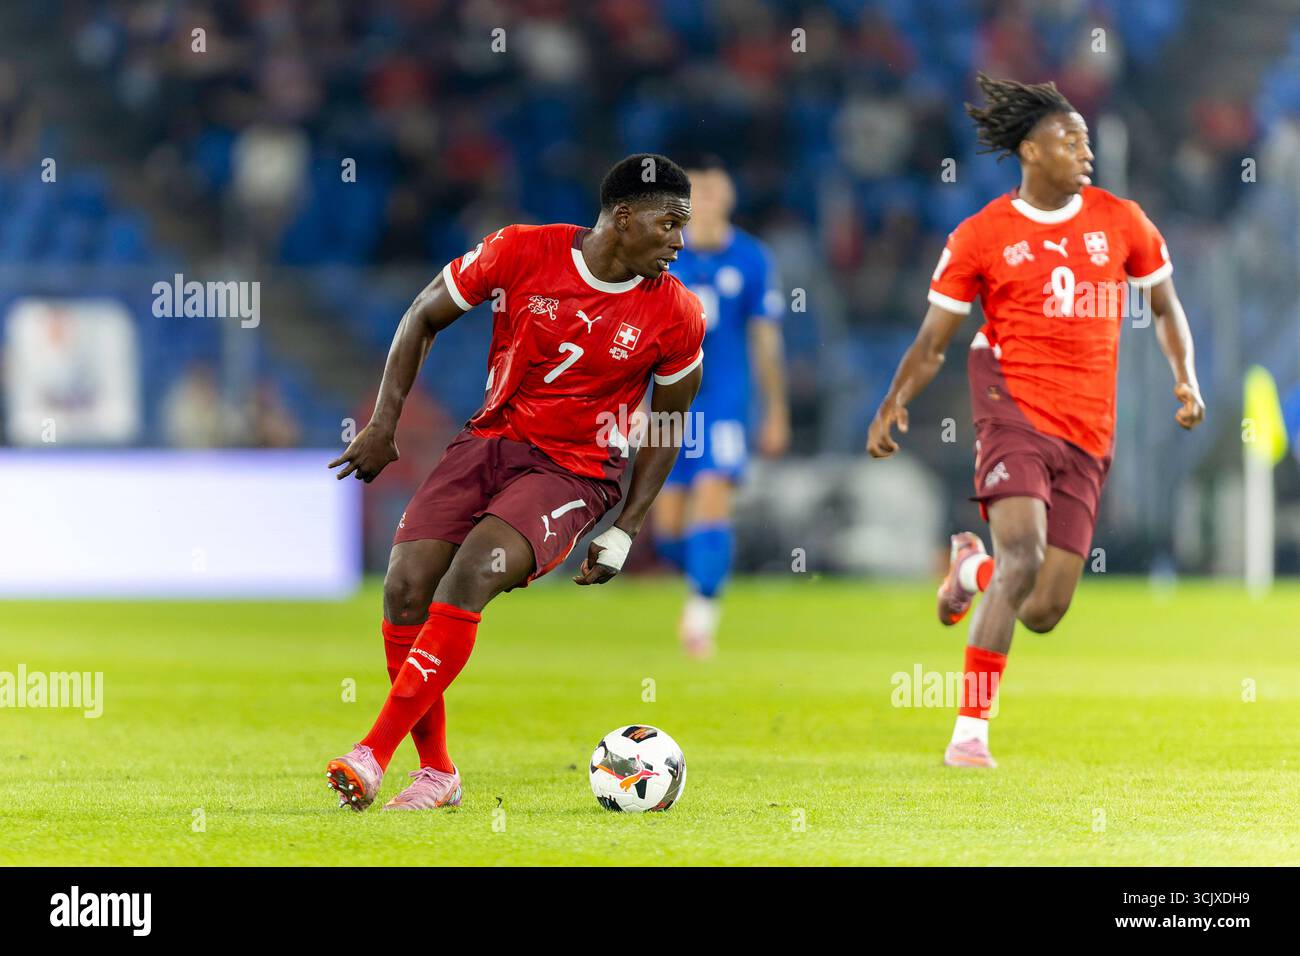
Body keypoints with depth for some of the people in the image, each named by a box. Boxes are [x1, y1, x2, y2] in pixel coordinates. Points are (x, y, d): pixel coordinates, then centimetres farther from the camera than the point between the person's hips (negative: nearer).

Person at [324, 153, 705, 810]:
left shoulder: (676, 316, -6)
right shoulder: (520, 253, -8)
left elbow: (667, 427, 7)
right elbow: (424, 317, 6)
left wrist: (624, 534, 1)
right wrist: (384, 423, 0)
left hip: (574, 473, -2)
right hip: (491, 439, 2)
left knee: (473, 572, -28)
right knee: (406, 586, -15)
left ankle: (373, 754, -26)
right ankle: (436, 771, 2)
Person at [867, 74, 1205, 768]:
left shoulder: (1121, 221, 9)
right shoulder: (981, 236, 2)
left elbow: (1164, 303, 22)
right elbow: (934, 339, 6)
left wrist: (1185, 376, 6)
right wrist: (894, 403, -10)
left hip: (1087, 434, 3)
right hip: (1014, 409, -3)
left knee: (1042, 614, -1)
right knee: (1024, 557, -25)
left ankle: (974, 565, 35)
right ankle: (969, 731, -18)